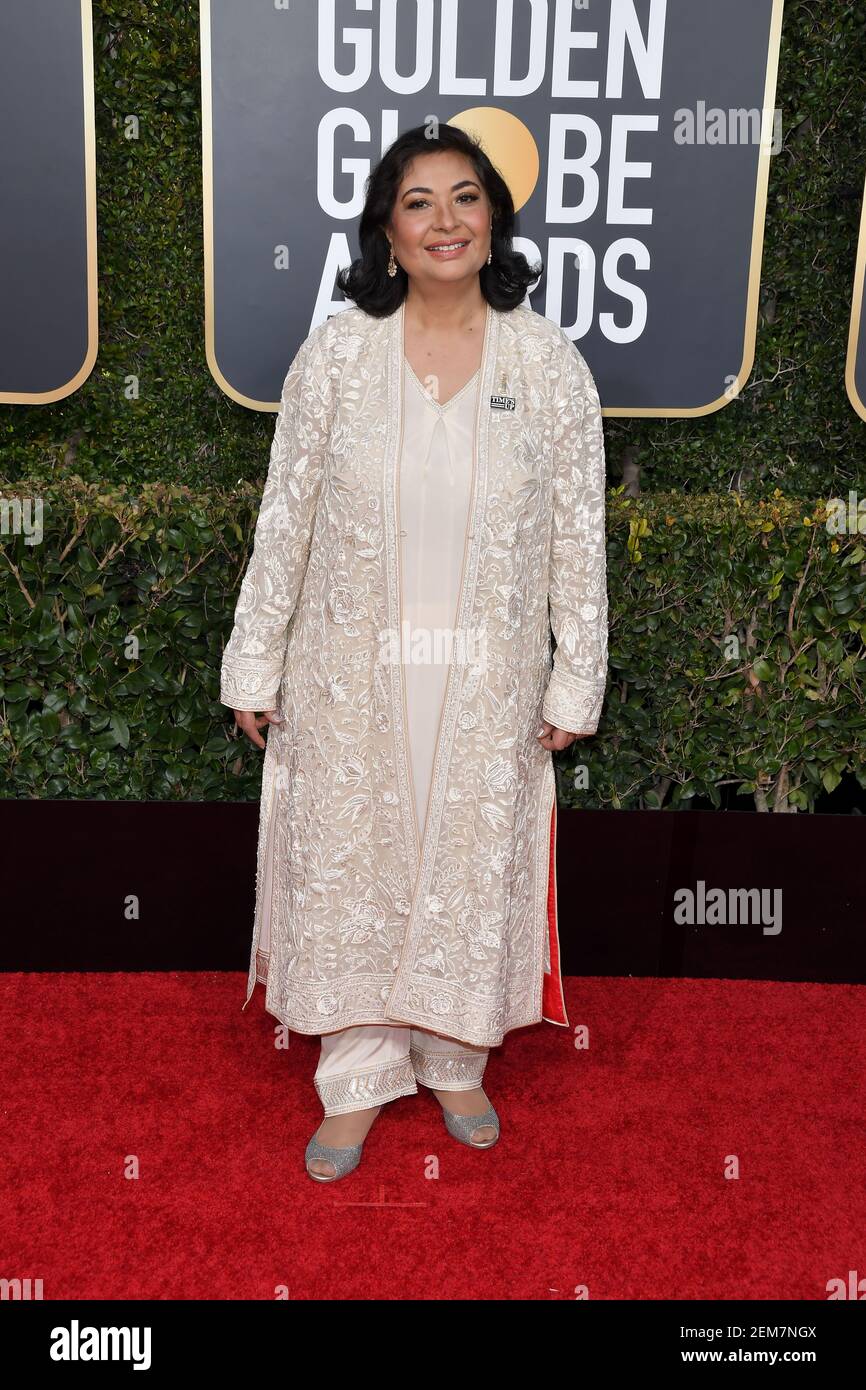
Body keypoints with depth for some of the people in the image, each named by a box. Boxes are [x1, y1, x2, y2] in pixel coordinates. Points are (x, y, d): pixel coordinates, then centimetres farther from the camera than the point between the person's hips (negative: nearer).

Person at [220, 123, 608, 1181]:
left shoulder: (549, 360, -4)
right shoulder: (335, 352, -4)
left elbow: (579, 535, 0)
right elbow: (286, 518, -1)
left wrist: (575, 682, 0)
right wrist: (255, 667, 1)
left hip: (488, 684, 0)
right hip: (352, 676, 0)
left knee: (473, 865, 13)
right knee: (349, 864, 10)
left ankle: (455, 1061, 39)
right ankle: (359, 1079, 33)